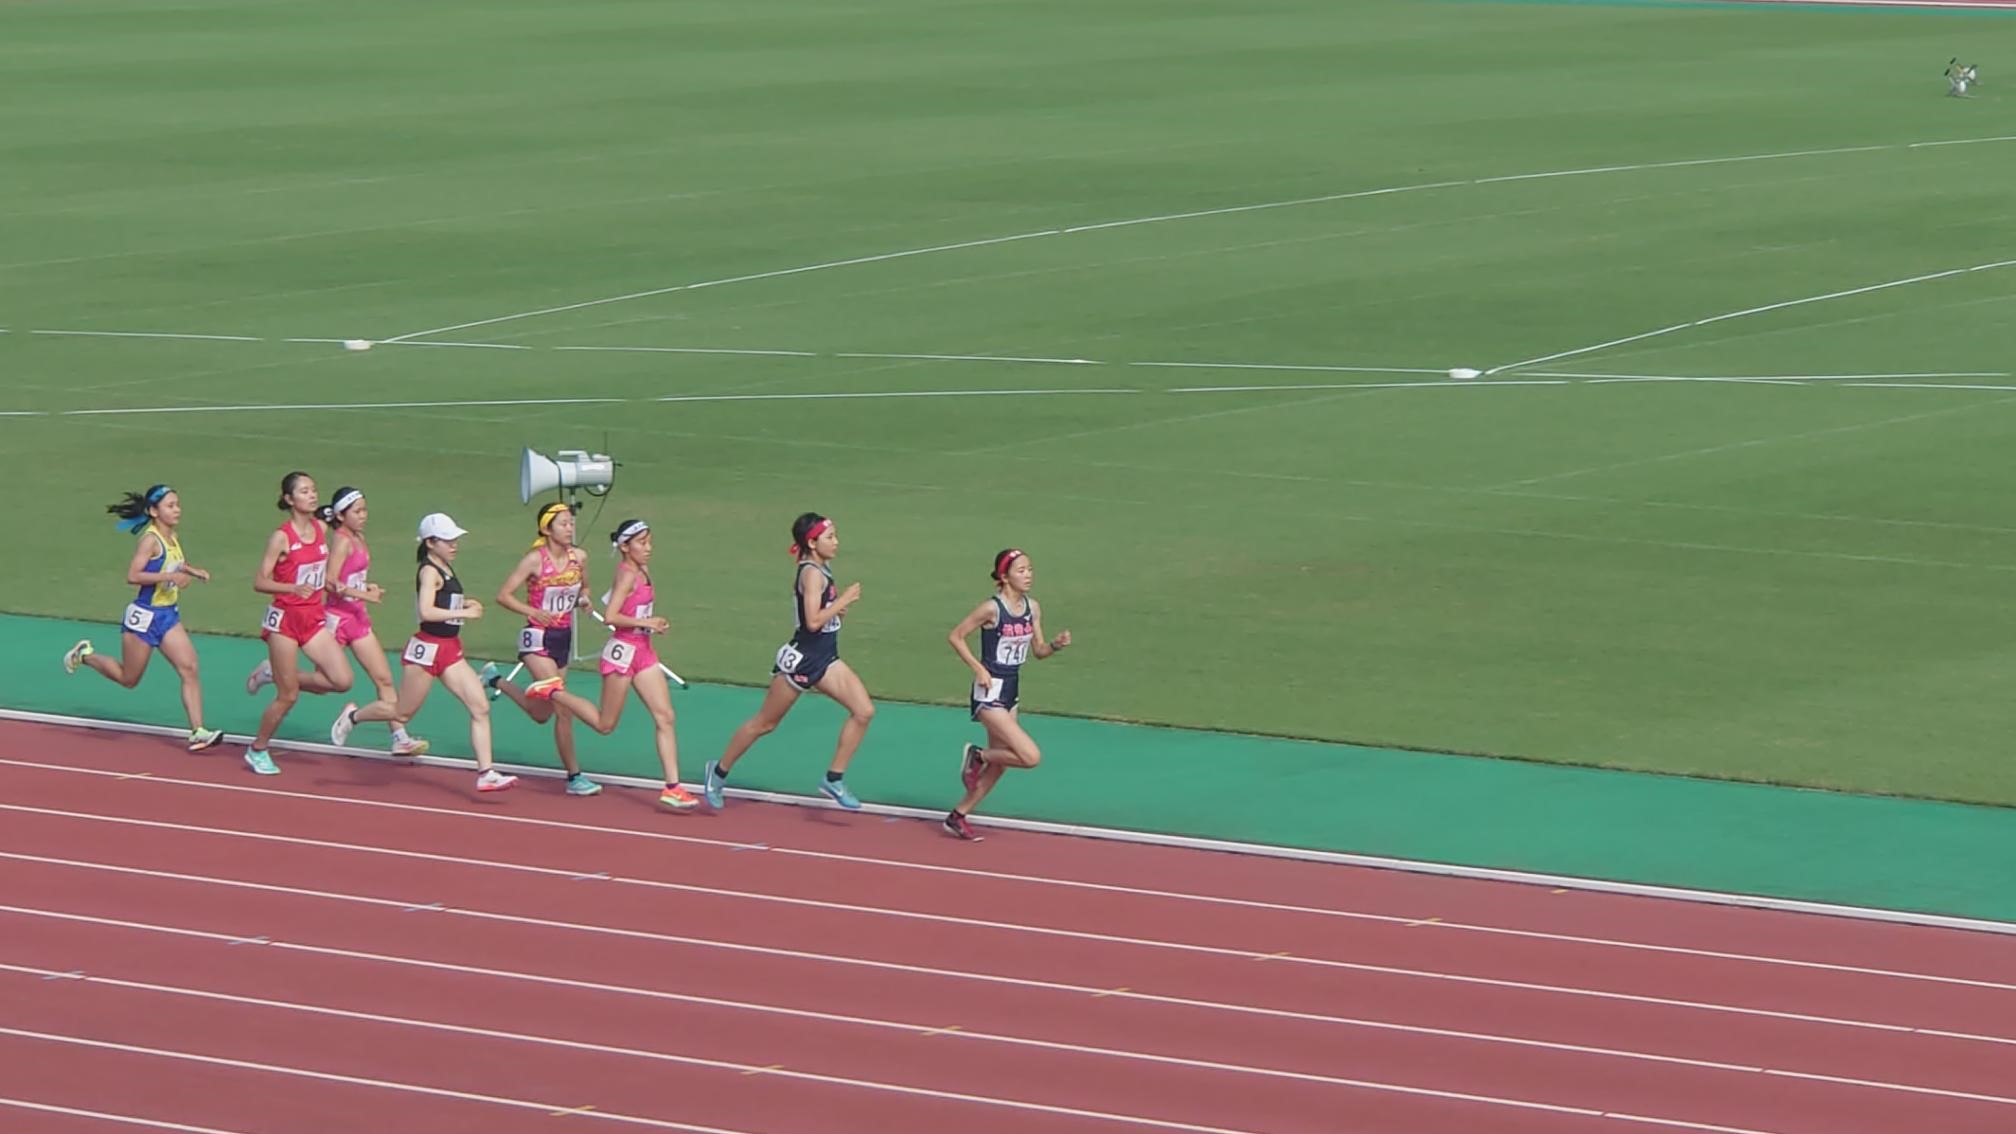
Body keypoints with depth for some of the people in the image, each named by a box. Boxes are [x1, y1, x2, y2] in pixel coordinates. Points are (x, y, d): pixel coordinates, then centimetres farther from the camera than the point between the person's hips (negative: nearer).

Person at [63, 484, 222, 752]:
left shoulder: (172, 539, 7)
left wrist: (191, 571, 10)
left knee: (189, 669, -8)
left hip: (169, 615, 7)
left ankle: (197, 733, -10)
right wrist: (168, 576, -31)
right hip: (145, 615, -7)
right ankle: (85, 655, 33)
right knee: (128, 678, 8)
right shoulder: (151, 539, -17)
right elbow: (133, 576, -26)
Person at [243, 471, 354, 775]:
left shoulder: (321, 530, 5)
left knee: (342, 680, -9)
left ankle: (274, 675, 14)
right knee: (288, 697, -2)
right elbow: (259, 582, -15)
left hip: (314, 618, 6)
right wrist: (293, 589, -28)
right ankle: (257, 751, 21)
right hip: (285, 619, -6)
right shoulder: (281, 537, -13)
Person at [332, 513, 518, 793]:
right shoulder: (430, 571, -15)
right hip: (427, 649, -8)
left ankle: (485, 774, -6)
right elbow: (426, 612, -29)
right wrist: (465, 613, -25)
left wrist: (464, 603, 12)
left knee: (480, 707, -4)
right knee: (402, 712, 7)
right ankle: (353, 716, 34)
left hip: (450, 651, 8)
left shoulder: (446, 569, 12)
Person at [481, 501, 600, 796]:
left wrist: (584, 601, -4)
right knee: (564, 708, -15)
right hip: (538, 639, -7)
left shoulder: (579, 557, 2)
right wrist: (533, 612, -27)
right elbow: (503, 595, -12)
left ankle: (495, 681, 39)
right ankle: (574, 777, -5)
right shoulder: (535, 560, -14)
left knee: (542, 713, 15)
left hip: (563, 638, 7)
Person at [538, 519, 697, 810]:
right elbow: (611, 617, -24)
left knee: (665, 718, 0)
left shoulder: (642, 572, 10)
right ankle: (553, 690, 20)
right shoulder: (627, 575, -15)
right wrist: (645, 623, -21)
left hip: (643, 652, 8)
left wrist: (654, 624, 8)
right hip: (623, 651, -8)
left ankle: (672, 788, -1)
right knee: (605, 724, 4)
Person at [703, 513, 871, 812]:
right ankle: (720, 771, 25)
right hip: (800, 660, -9)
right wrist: (843, 600, -20)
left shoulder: (822, 569, 8)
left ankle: (834, 780, 0)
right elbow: (813, 621, -28)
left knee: (864, 711, -6)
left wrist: (836, 606, 5)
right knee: (764, 723, 6)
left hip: (824, 660, 9)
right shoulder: (812, 573, -19)